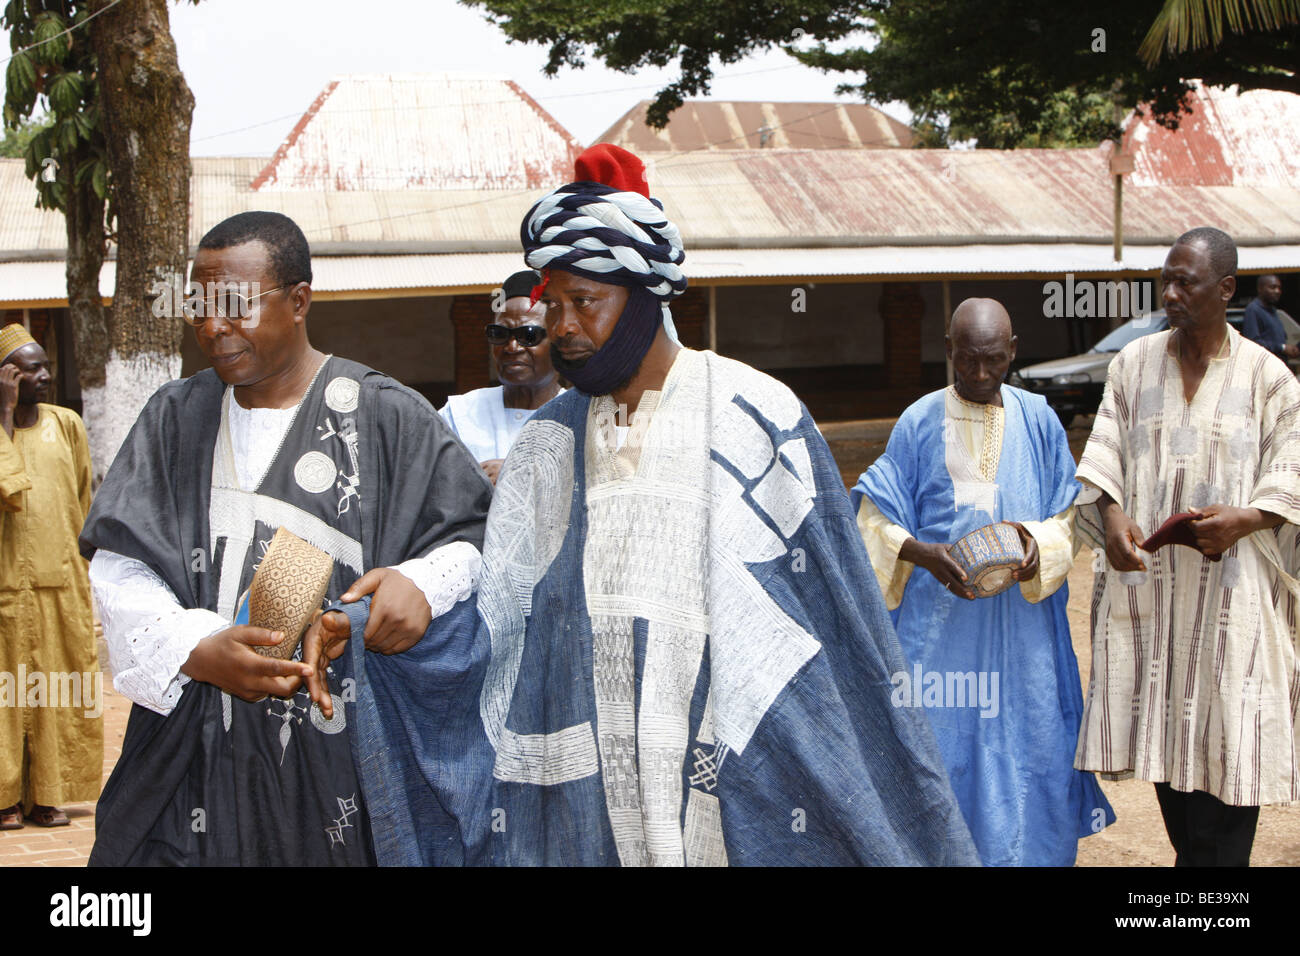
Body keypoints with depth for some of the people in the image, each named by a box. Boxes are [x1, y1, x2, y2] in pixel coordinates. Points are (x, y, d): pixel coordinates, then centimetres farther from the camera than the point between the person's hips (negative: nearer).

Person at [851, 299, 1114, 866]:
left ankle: (1023, 854, 18)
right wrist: (923, 554, -21)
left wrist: (1036, 542, -17)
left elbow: (1066, 519, 6)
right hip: (940, 627, -2)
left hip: (1020, 626, 2)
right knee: (942, 749, -3)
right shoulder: (919, 424, 0)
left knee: (1025, 748, 2)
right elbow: (877, 522, -2)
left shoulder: (1037, 421, 6)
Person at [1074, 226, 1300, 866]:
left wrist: (1242, 519, -21)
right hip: (1147, 577, 3)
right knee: (1165, 730, 8)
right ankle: (1191, 850, 23)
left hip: (1231, 587, -3)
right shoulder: (1134, 363, 7)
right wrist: (1110, 515, -15)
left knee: (1226, 739, -3)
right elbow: (1104, 454, 4)